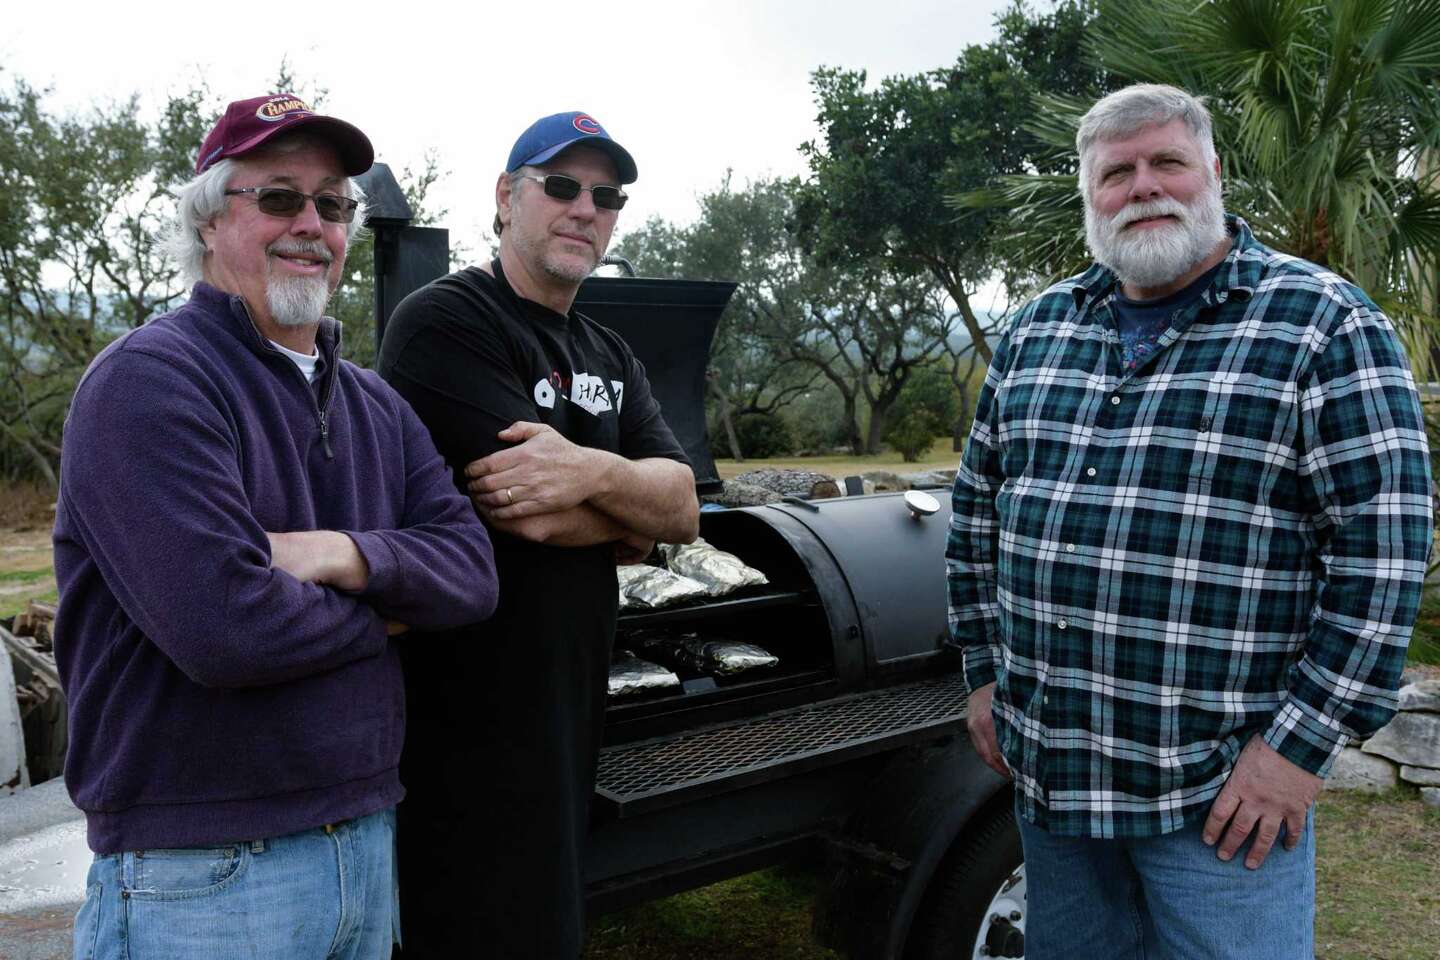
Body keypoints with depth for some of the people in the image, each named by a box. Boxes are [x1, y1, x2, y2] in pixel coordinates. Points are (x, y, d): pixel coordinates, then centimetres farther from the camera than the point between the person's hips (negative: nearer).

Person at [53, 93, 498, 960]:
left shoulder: (377, 404, 10)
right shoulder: (149, 381, -14)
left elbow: (473, 572, -1)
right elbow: (223, 627, -26)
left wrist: (343, 555, -20)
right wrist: (380, 615, -9)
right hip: (203, 878, -7)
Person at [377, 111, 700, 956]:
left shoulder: (612, 359, 13)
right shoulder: (443, 323, -12)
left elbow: (684, 508, -1)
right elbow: (530, 514, -23)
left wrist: (592, 472, -21)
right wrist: (633, 512, -4)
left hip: (573, 709, 8)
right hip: (466, 720, -8)